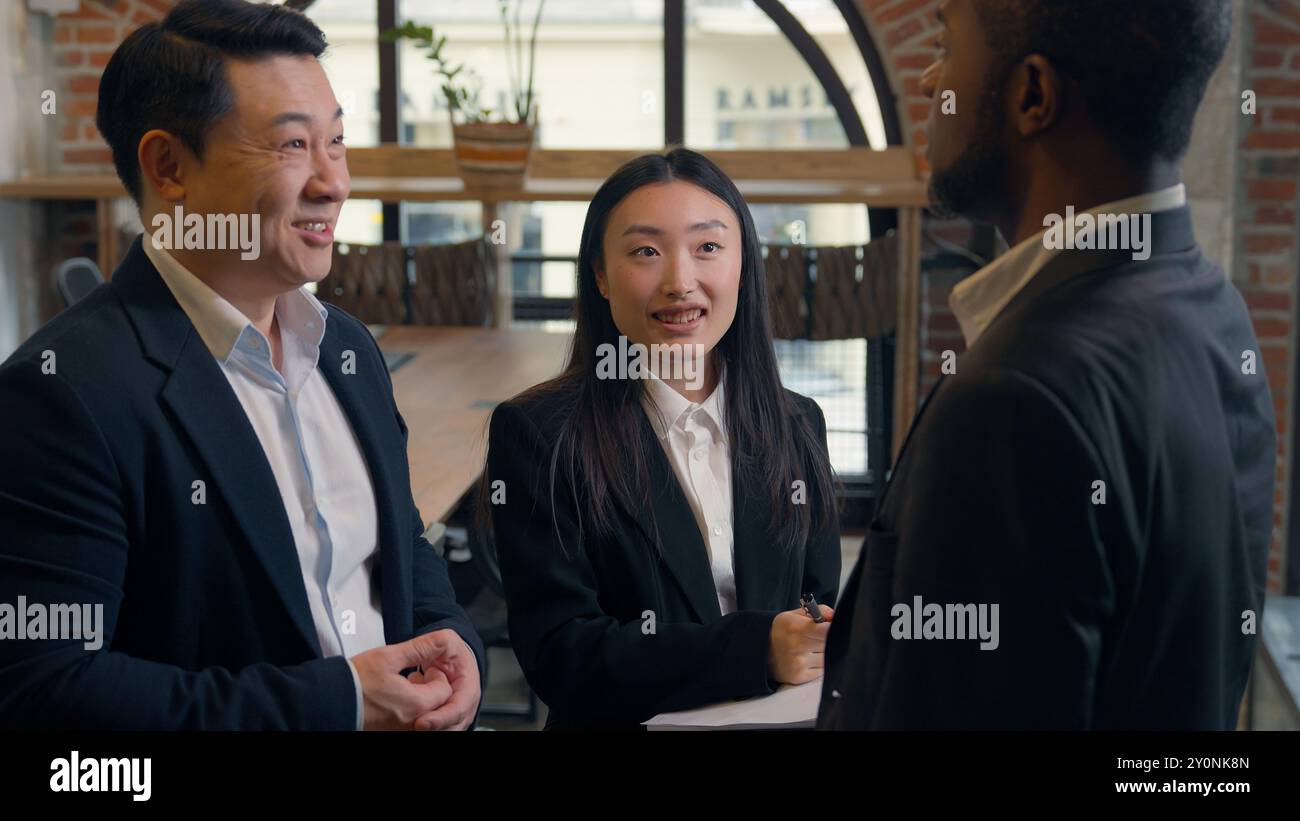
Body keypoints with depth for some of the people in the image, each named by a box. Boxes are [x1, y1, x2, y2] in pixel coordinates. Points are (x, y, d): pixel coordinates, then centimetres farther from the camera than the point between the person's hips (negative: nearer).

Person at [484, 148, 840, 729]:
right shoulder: (537, 435, -6)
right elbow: (557, 653, -11)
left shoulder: (798, 426, 8)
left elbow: (821, 603, 11)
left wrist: (831, 639, -12)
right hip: (625, 719, -3)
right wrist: (757, 649, -21)